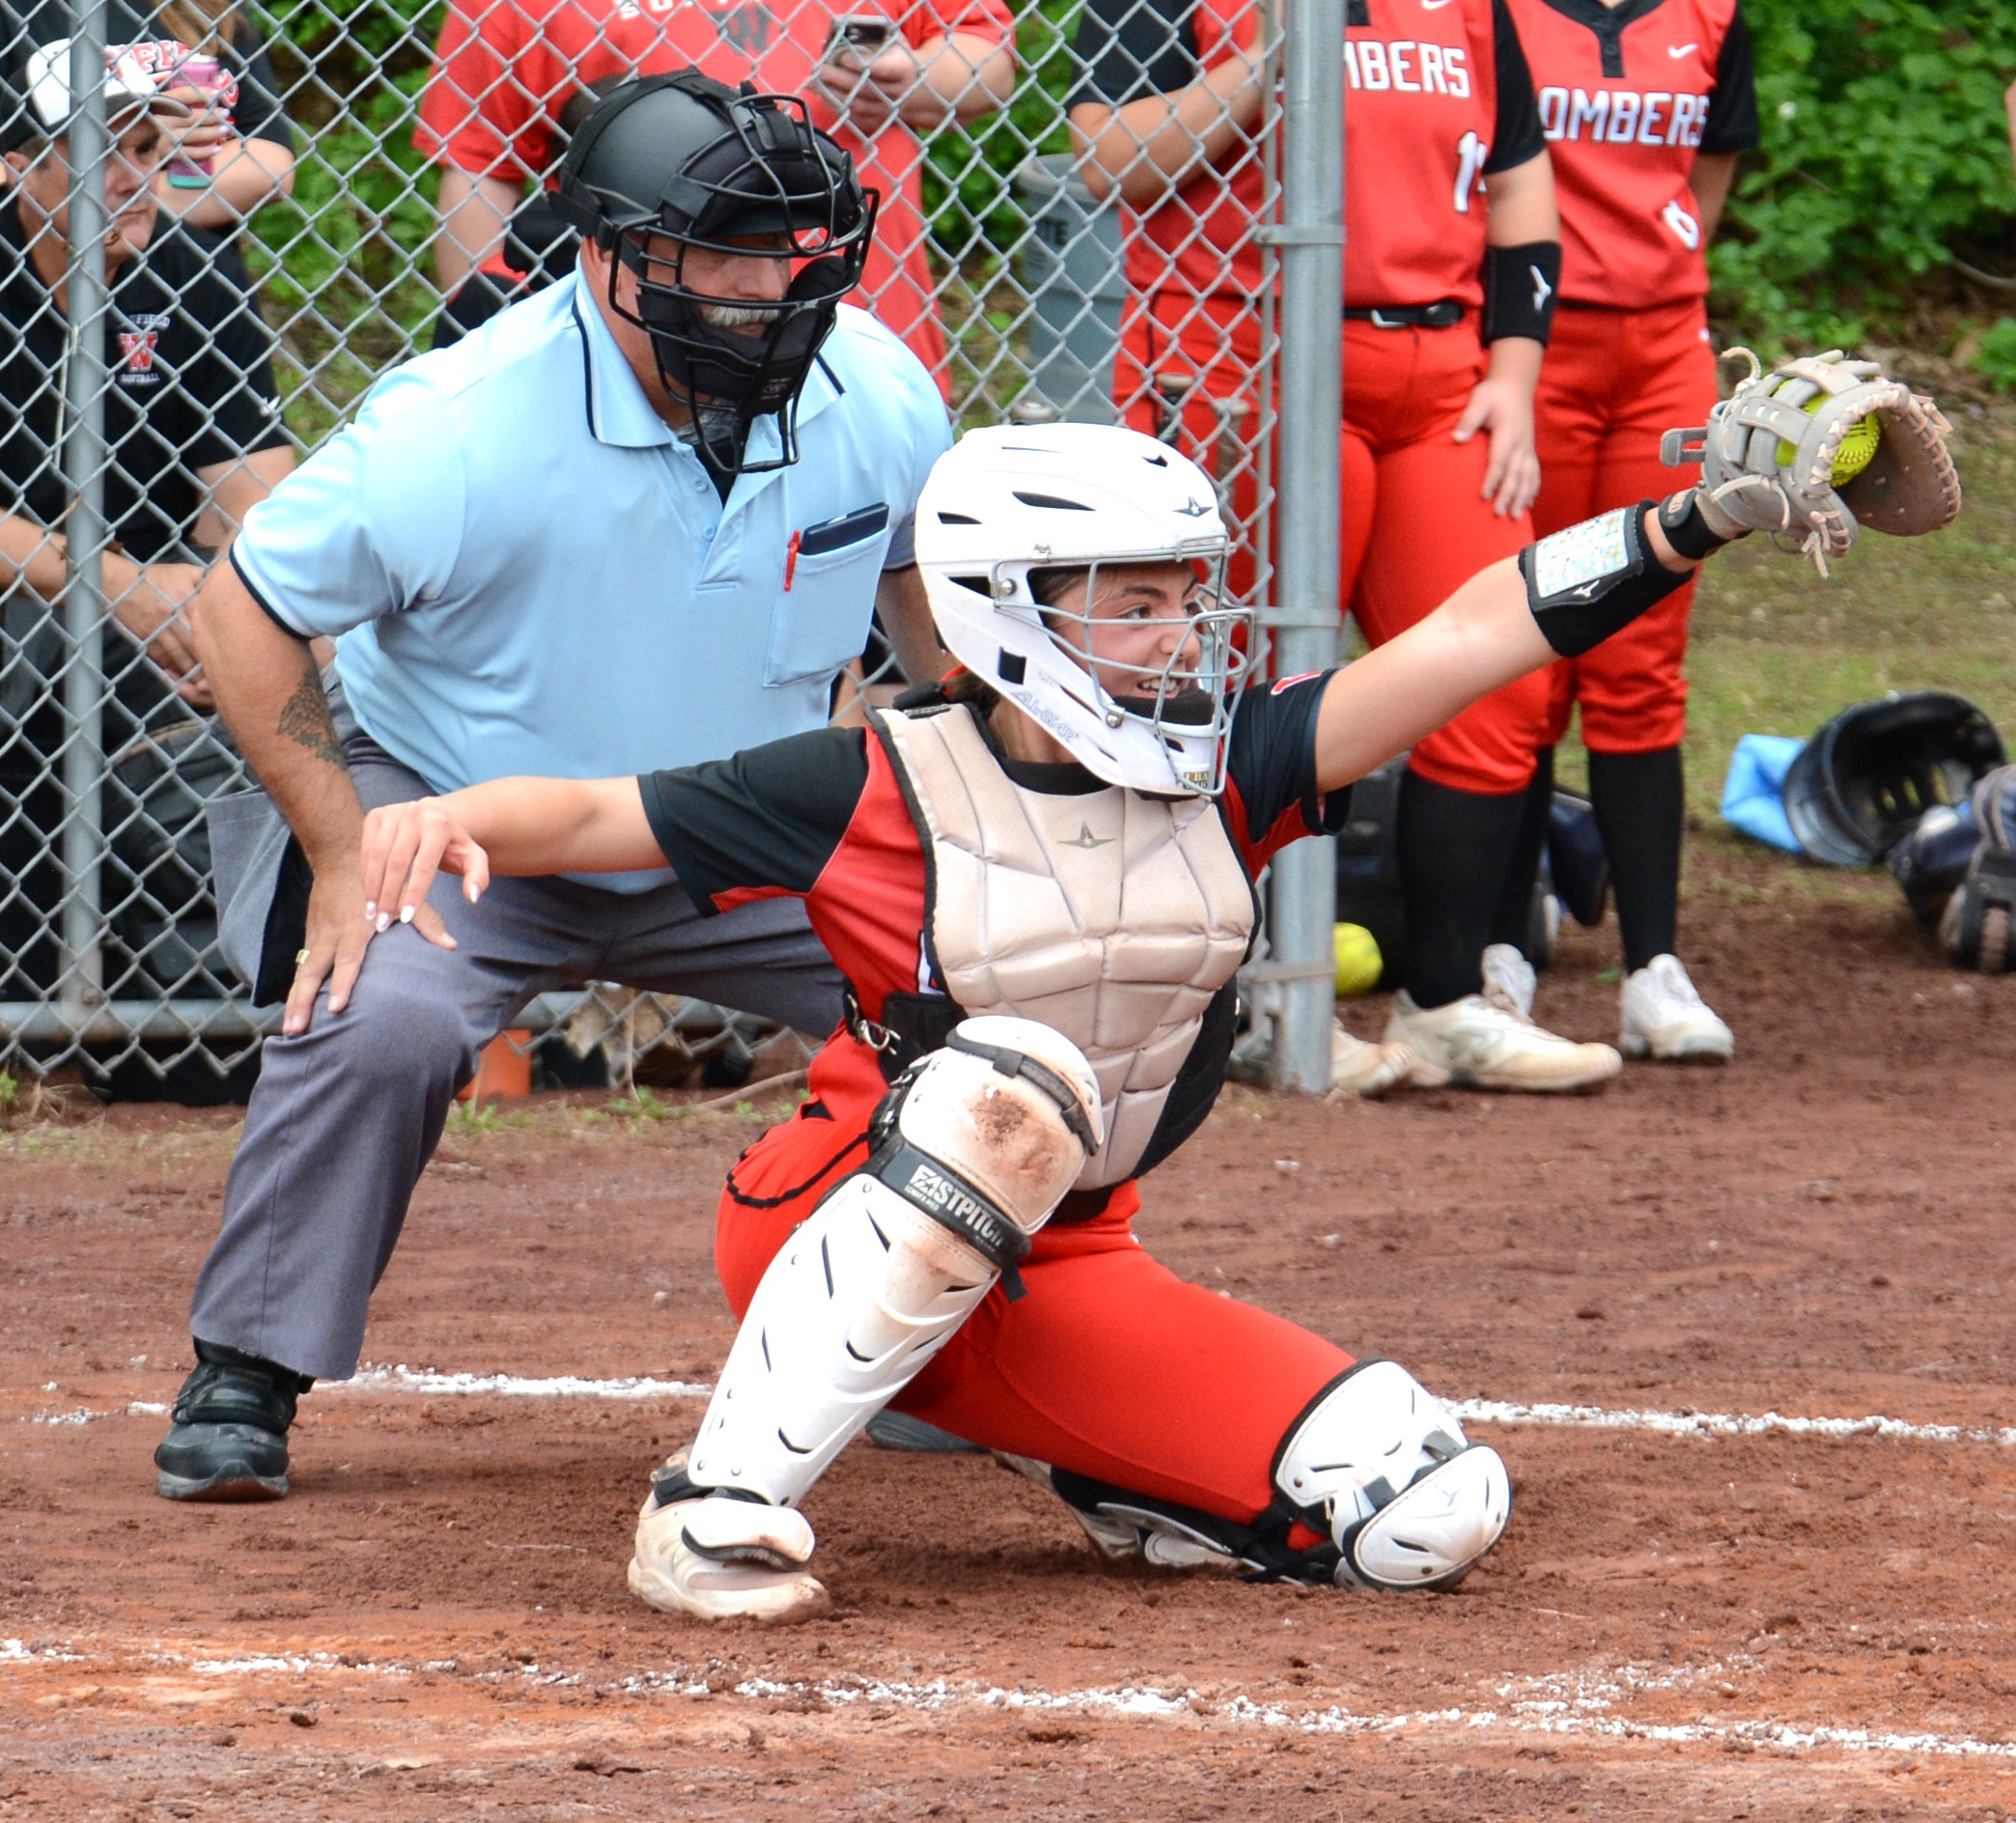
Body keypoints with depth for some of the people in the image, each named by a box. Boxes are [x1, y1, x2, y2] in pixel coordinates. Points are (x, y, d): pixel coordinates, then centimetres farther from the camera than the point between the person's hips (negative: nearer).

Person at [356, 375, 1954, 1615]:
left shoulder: (1223, 776, -2)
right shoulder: (888, 793, -12)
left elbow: (1474, 637, -10)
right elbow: (598, 818, -12)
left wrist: (1703, 521, -20)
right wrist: (454, 820, -33)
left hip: (1057, 1275, 4)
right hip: (833, 1248, -4)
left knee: (1428, 1512, -11)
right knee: (1012, 1085, -39)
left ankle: (1091, 1475, 15)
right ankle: (723, 1507, -29)